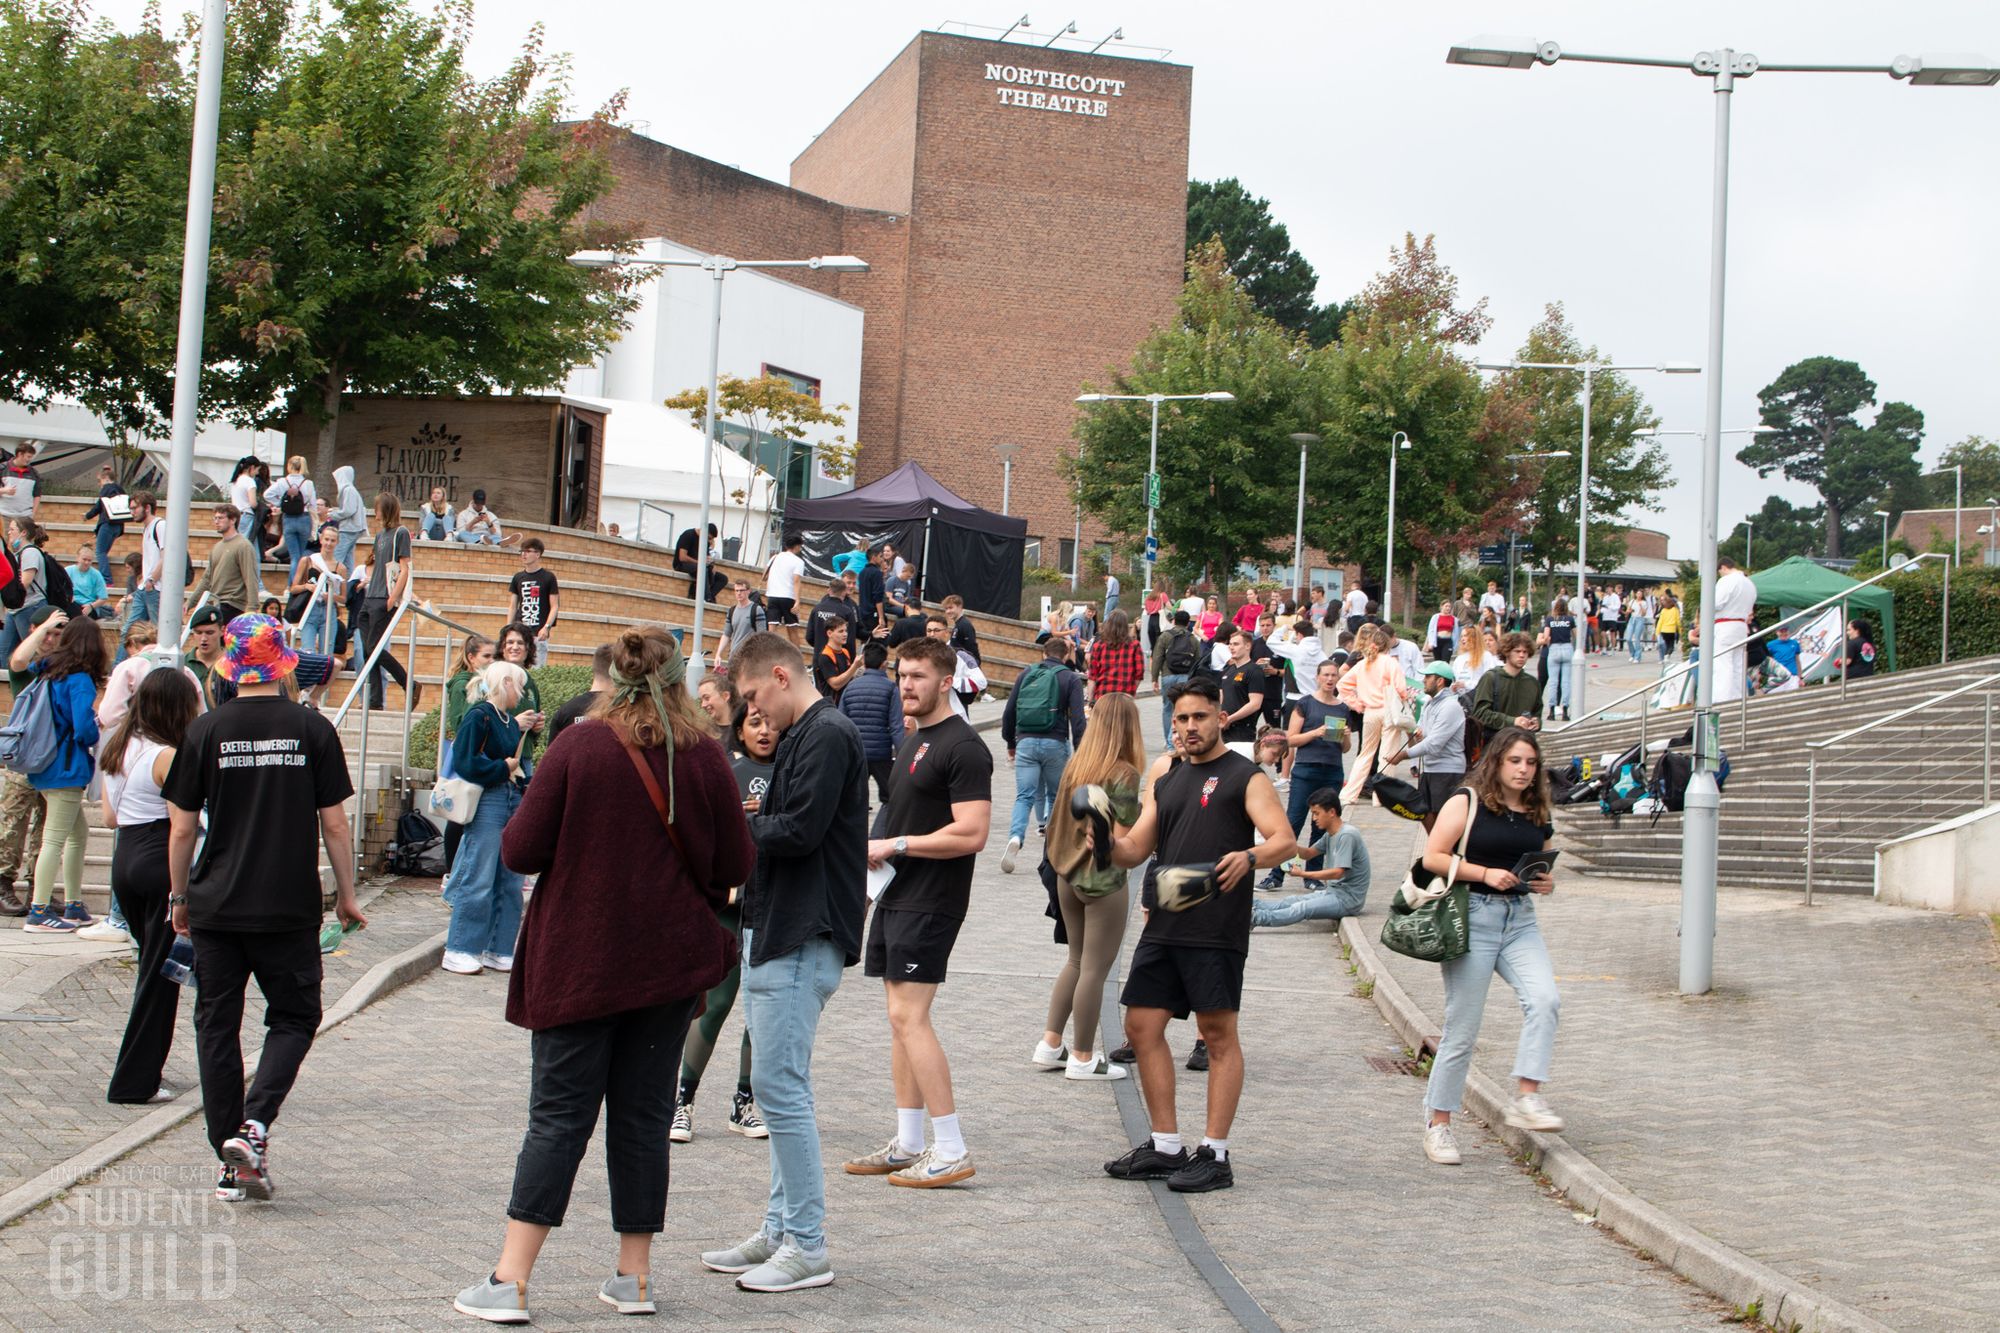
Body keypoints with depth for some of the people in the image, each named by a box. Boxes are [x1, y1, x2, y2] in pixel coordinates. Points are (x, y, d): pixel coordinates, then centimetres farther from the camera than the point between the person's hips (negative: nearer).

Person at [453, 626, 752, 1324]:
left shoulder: (578, 747, -9)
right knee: (644, 1115, 11)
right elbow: (735, 867, -1)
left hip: (579, 961, -2)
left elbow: (520, 851, -9)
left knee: (558, 1116, 2)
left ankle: (509, 1280, 1)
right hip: (671, 960, 2)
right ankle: (633, 1277, 15)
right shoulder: (704, 757, -4)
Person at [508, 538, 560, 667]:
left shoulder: (548, 577, 1)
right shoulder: (518, 577, 13)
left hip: (539, 634, -4)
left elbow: (554, 607, -1)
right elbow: (513, 606, 17)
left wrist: (546, 627, -15)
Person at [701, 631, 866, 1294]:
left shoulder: (828, 735, -13)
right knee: (779, 1084, 14)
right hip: (773, 931, 11)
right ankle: (780, 1228, 22)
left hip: (802, 939, -11)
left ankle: (807, 1245, -3)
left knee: (780, 1084, -9)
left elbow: (798, 831, -21)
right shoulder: (800, 736, 18)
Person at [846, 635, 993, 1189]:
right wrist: (877, 851, 8)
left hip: (930, 902, -10)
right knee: (901, 1018, 11)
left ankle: (951, 1150, -9)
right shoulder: (913, 741, 17)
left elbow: (970, 834, -21)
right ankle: (908, 1145, 17)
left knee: (909, 1017, -12)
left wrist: (895, 845, -16)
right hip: (896, 895, 10)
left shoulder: (963, 747, -13)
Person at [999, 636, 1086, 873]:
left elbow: (1009, 712, 12)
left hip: (1025, 742, 2)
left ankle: (1015, 837, -27)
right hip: (1055, 744, -1)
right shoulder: (1070, 678, 3)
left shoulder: (1026, 674, 12)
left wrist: (1010, 744, 22)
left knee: (1024, 796, -3)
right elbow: (1077, 718, -6)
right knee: (1056, 795, 16)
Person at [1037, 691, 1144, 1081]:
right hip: (1104, 880, -7)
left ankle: (1050, 1044, 22)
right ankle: (1082, 1058, 10)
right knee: (1095, 970, 3)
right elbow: (1122, 839, -17)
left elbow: (1058, 825, 9)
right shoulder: (1123, 775, -15)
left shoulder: (1075, 766, 4)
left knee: (1076, 961, 20)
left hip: (1068, 875, 7)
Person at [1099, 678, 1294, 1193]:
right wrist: (1109, 844, -3)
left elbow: (1284, 840, -11)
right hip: (1163, 924, 7)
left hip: (1216, 927, -7)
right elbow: (1137, 849, 18)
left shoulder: (1245, 776, -1)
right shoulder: (1165, 774, 17)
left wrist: (1248, 857, -31)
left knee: (1219, 1034, -2)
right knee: (1142, 1027, 7)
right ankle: (1166, 1147, 17)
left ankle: (1215, 1155, 3)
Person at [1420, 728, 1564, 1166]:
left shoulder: (1539, 816, 12)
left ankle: (1527, 1098, -18)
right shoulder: (1467, 803, -3)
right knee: (1461, 1028, -1)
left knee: (1544, 999, -22)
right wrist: (1485, 873, -17)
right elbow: (1433, 858, -8)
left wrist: (1547, 882, 1)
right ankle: (1438, 1124, 10)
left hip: (1521, 920, 5)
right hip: (1473, 919, -5)